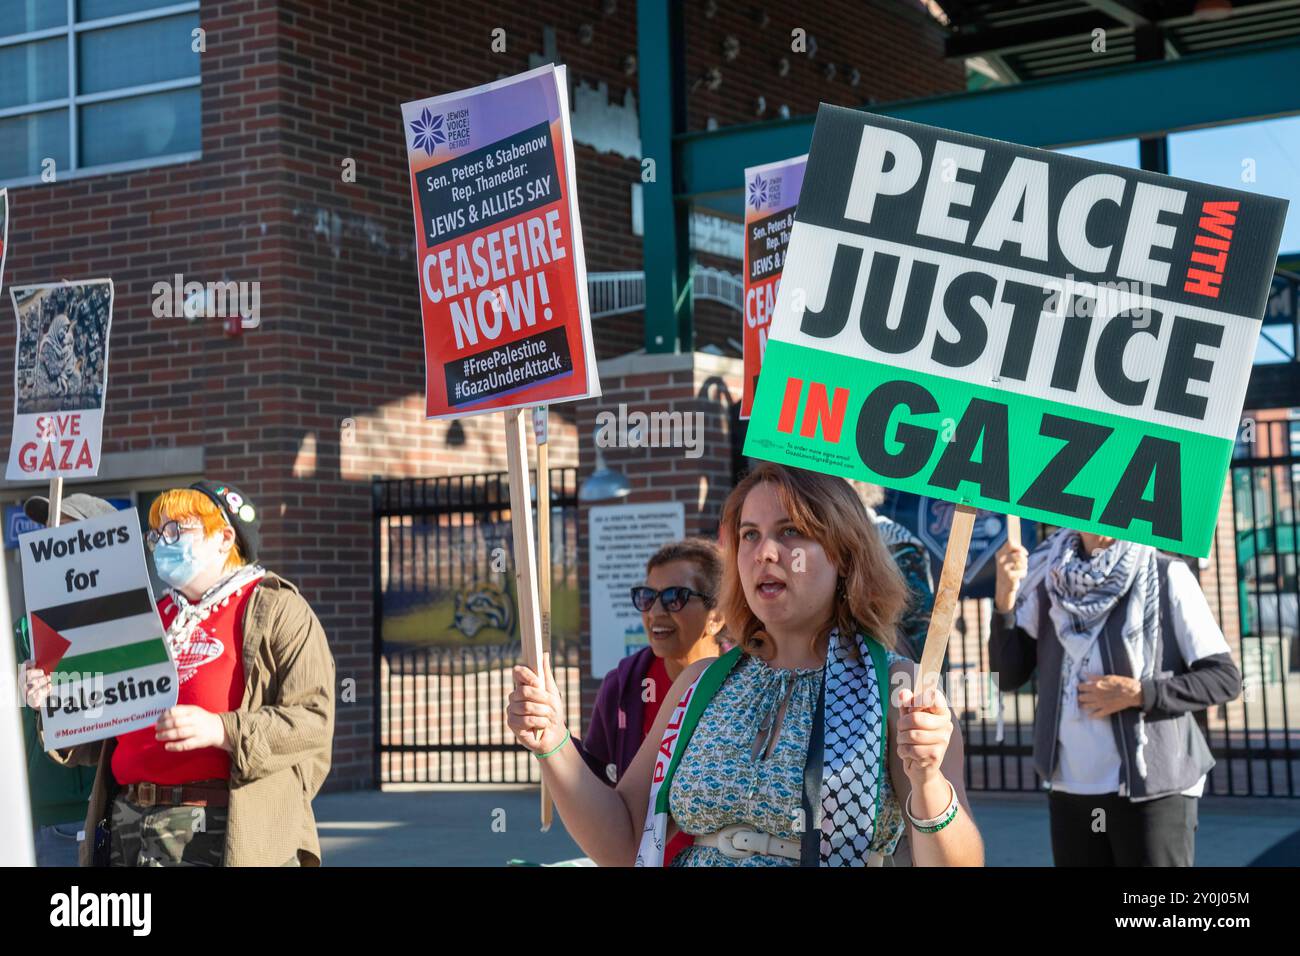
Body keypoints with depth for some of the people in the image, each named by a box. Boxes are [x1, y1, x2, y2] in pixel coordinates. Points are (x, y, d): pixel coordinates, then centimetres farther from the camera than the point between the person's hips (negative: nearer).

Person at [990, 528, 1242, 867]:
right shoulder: (1050, 577, 6)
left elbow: (1225, 678, -6)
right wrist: (1004, 597, -12)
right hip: (1070, 791, 4)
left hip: (1153, 790, -4)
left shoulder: (1167, 576, -6)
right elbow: (1007, 675, 2)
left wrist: (1139, 693, -17)